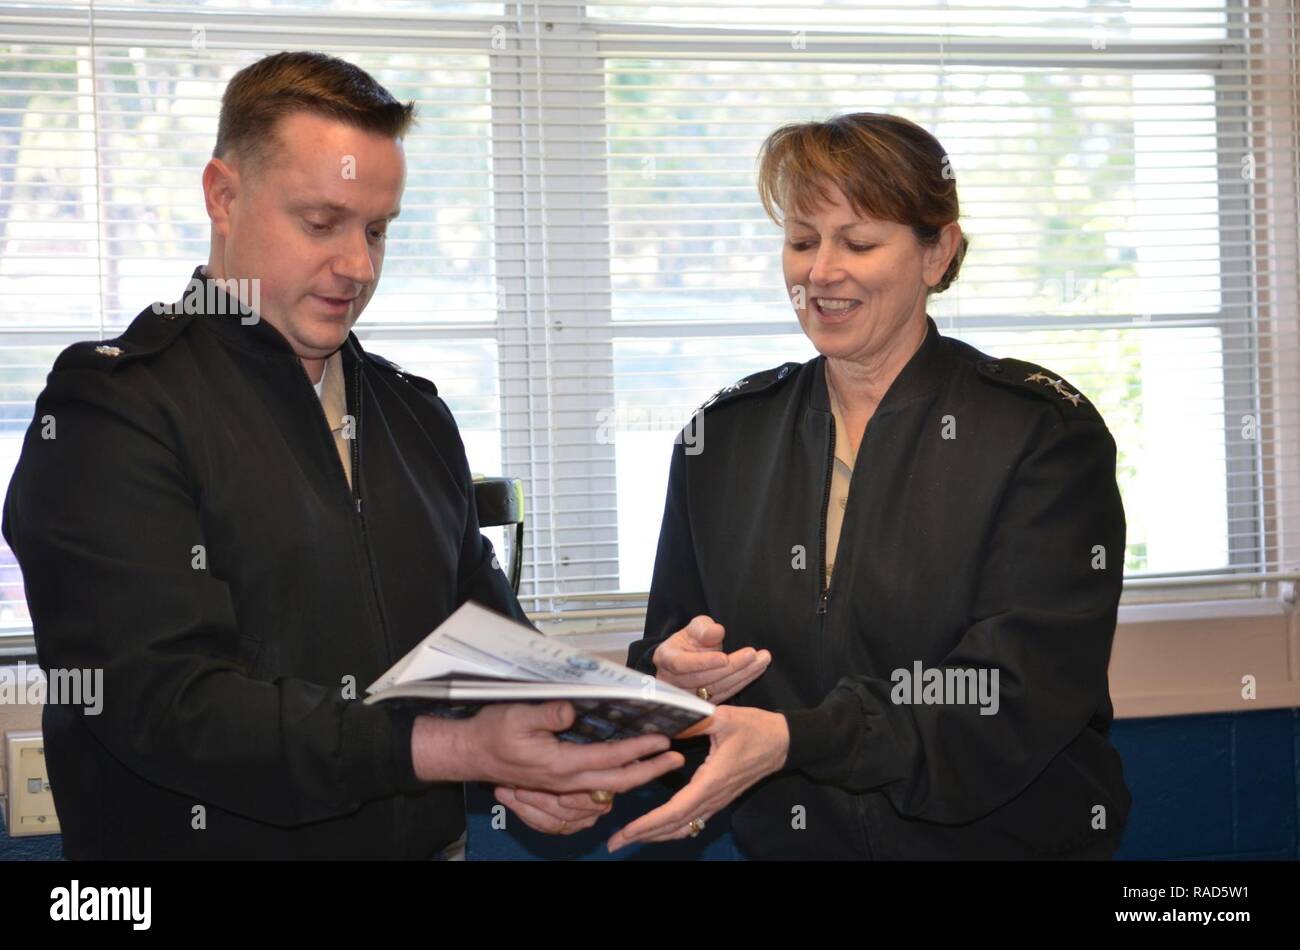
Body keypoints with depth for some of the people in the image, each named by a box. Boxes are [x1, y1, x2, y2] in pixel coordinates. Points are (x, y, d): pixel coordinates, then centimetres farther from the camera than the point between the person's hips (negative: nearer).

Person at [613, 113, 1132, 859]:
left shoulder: (1045, 432, -7)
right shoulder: (723, 434, 5)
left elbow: (1020, 693, -16)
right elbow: (668, 649, 9)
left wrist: (791, 741, -27)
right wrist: (676, 669, -14)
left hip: (1003, 838, -3)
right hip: (780, 840, 4)